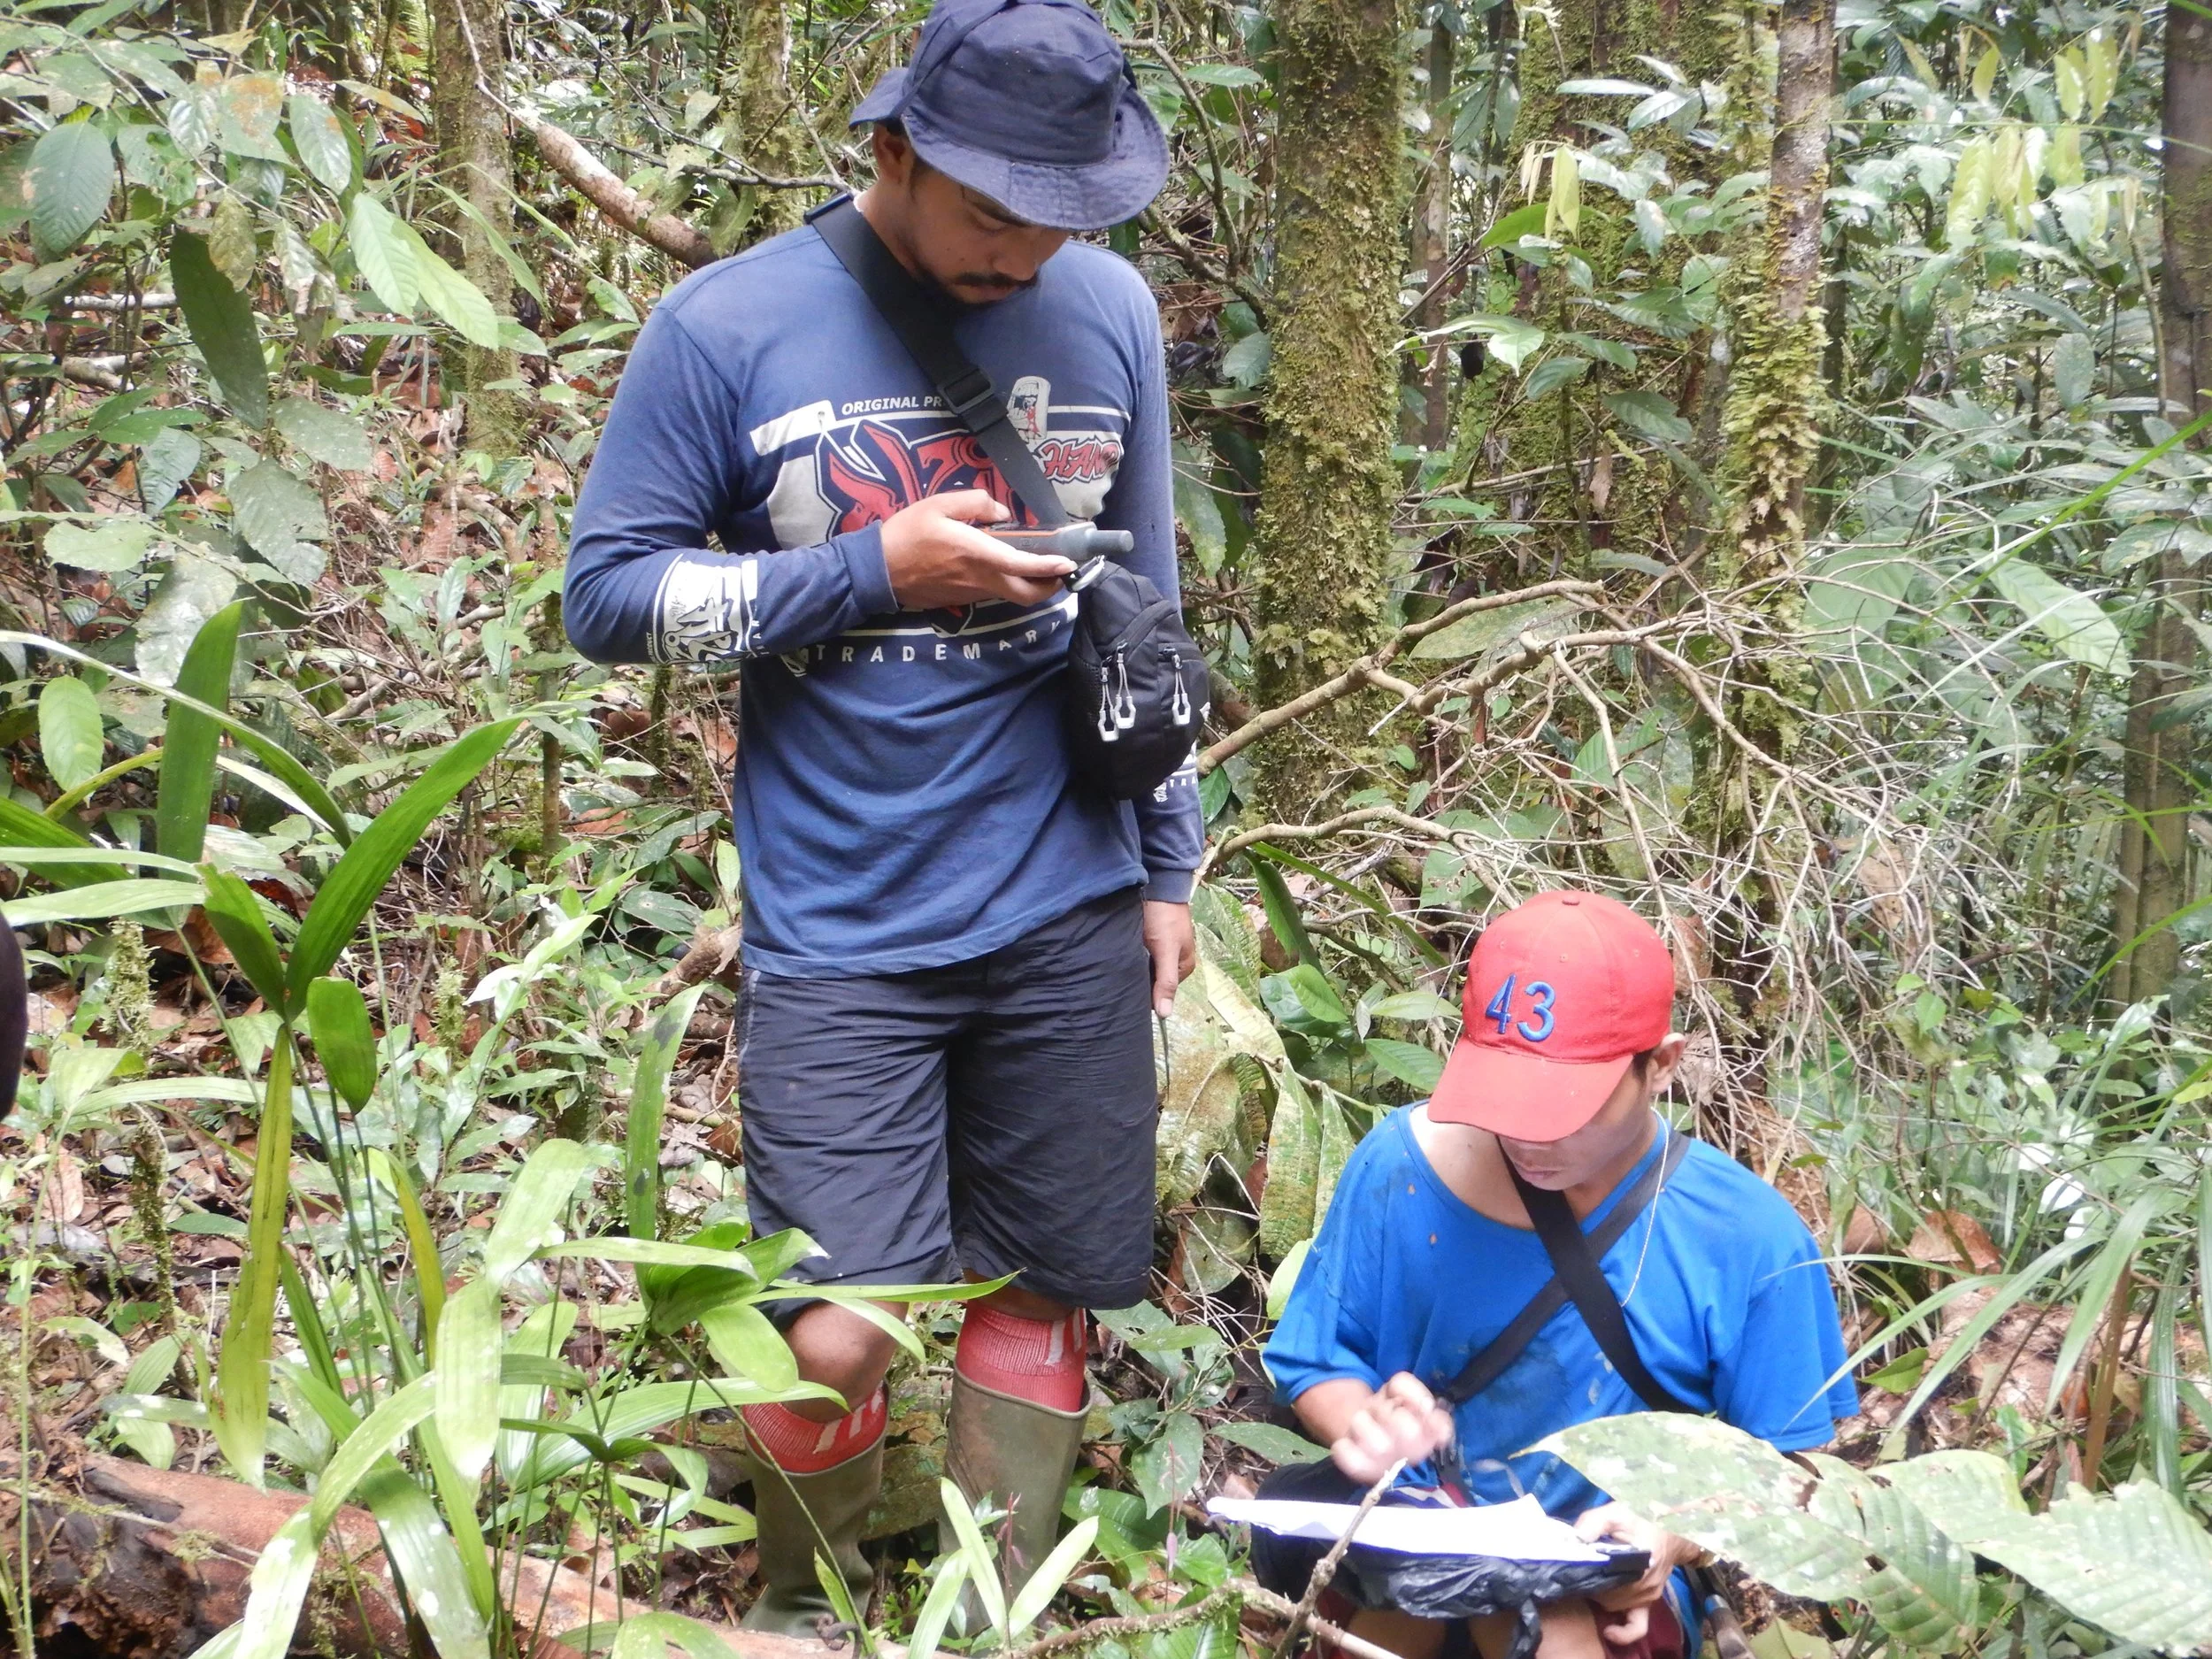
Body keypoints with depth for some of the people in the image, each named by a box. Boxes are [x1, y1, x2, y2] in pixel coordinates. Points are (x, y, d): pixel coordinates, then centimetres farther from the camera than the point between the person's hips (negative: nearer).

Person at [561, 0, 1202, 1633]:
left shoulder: (1109, 311, 5)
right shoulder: (731, 327, -7)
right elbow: (608, 594, -6)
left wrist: (1169, 868, 15)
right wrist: (878, 571, -15)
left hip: (1068, 922, 3)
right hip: (842, 938, -3)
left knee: (1045, 1288, 9)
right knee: (838, 1333, -7)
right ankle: (802, 1614, 22)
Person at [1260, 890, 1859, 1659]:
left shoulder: (1748, 1238, -8)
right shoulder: (1404, 1163, -4)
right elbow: (1316, 1362, 8)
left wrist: (1675, 1536, -22)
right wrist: (1362, 1423, -17)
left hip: (1610, 1586, -2)